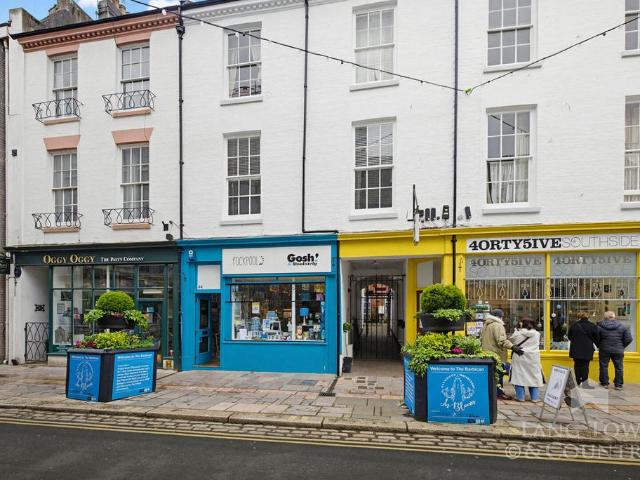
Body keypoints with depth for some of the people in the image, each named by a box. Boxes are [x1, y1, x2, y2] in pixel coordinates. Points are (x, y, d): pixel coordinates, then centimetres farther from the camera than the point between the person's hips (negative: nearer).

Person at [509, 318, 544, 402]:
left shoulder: (517, 333, -8)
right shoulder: (537, 334, 1)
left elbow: (511, 341, 3)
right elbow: (536, 345, 15)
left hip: (520, 358, -2)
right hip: (533, 358, 3)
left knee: (519, 376, 4)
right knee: (534, 377, 11)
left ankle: (520, 397, 5)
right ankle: (535, 397, 13)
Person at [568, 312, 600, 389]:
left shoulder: (574, 325, 2)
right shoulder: (592, 326, -3)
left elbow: (570, 337, 10)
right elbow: (597, 338, 2)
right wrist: (598, 345, 21)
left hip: (575, 349, 2)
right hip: (587, 350, -2)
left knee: (577, 365, 10)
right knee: (585, 365, -1)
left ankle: (578, 381, 15)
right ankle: (584, 383, -4)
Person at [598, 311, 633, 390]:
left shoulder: (600, 326, -7)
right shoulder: (622, 327, -2)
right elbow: (628, 339, -3)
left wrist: (600, 345, 9)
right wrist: (622, 346, 9)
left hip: (605, 350, -1)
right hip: (618, 351, 1)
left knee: (604, 366, 8)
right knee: (618, 367, 11)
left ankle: (604, 383, 13)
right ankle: (618, 385, 15)